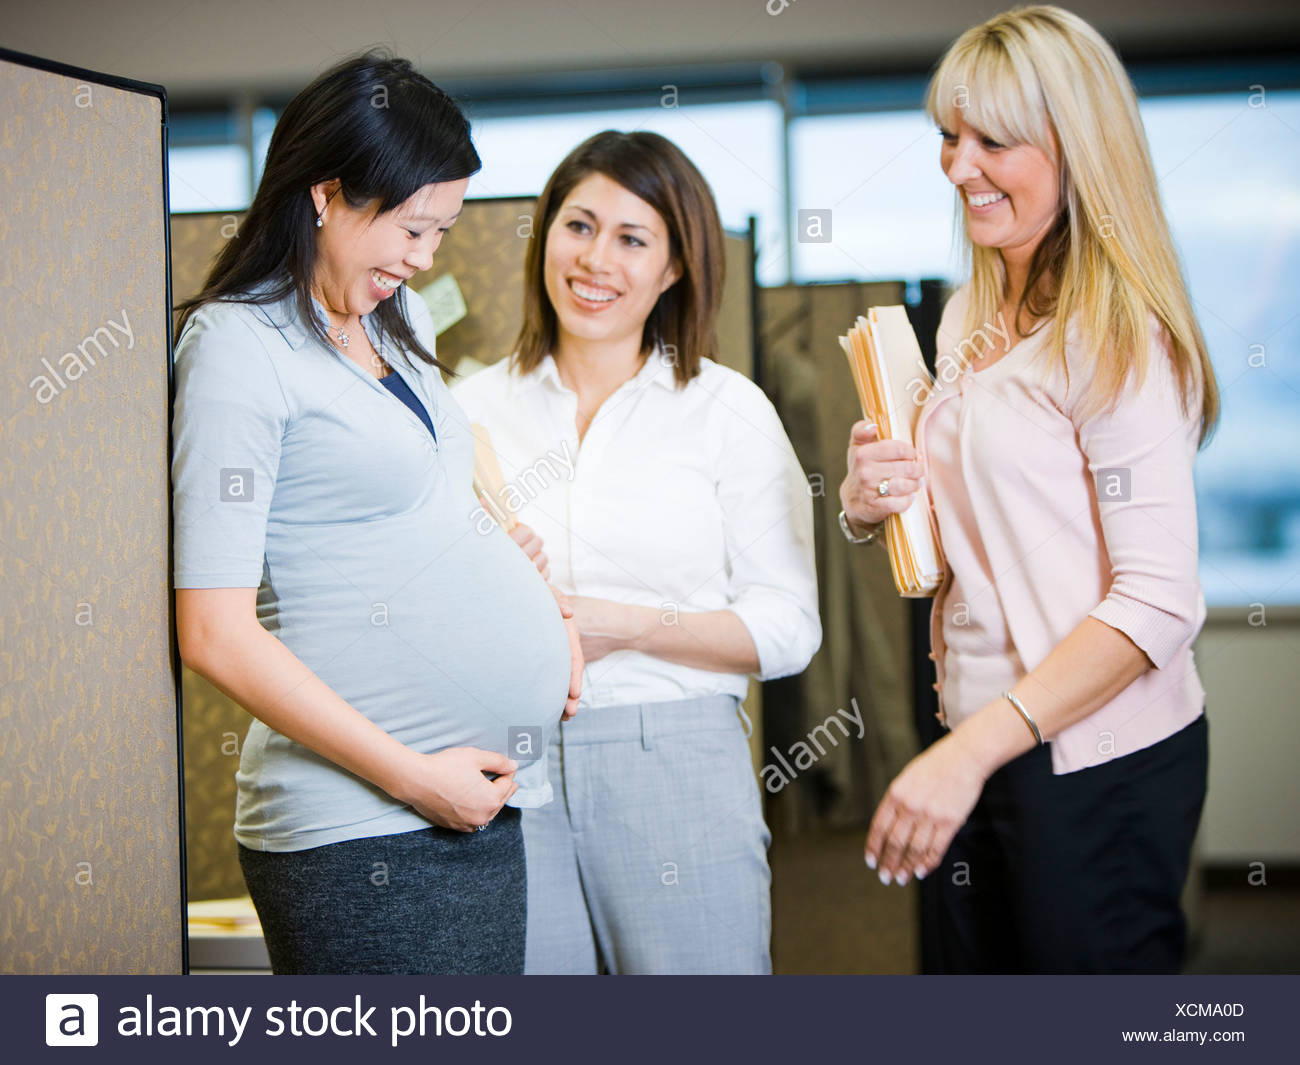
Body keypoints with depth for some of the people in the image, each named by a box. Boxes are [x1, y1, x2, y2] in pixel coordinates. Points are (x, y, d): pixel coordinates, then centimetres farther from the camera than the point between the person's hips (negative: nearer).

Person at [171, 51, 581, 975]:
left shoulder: (402, 319, 16)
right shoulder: (238, 344, -8)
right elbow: (217, 635, -14)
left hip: (494, 796, 8)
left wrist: (547, 611, 13)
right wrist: (413, 777, -14)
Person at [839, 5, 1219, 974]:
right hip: (981, 750, 8)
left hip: (1099, 762, -8)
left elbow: (1160, 600, -21)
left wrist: (971, 749, -25)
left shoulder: (1118, 333, -15)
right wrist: (866, 502, -1)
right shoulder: (968, 321, 10)